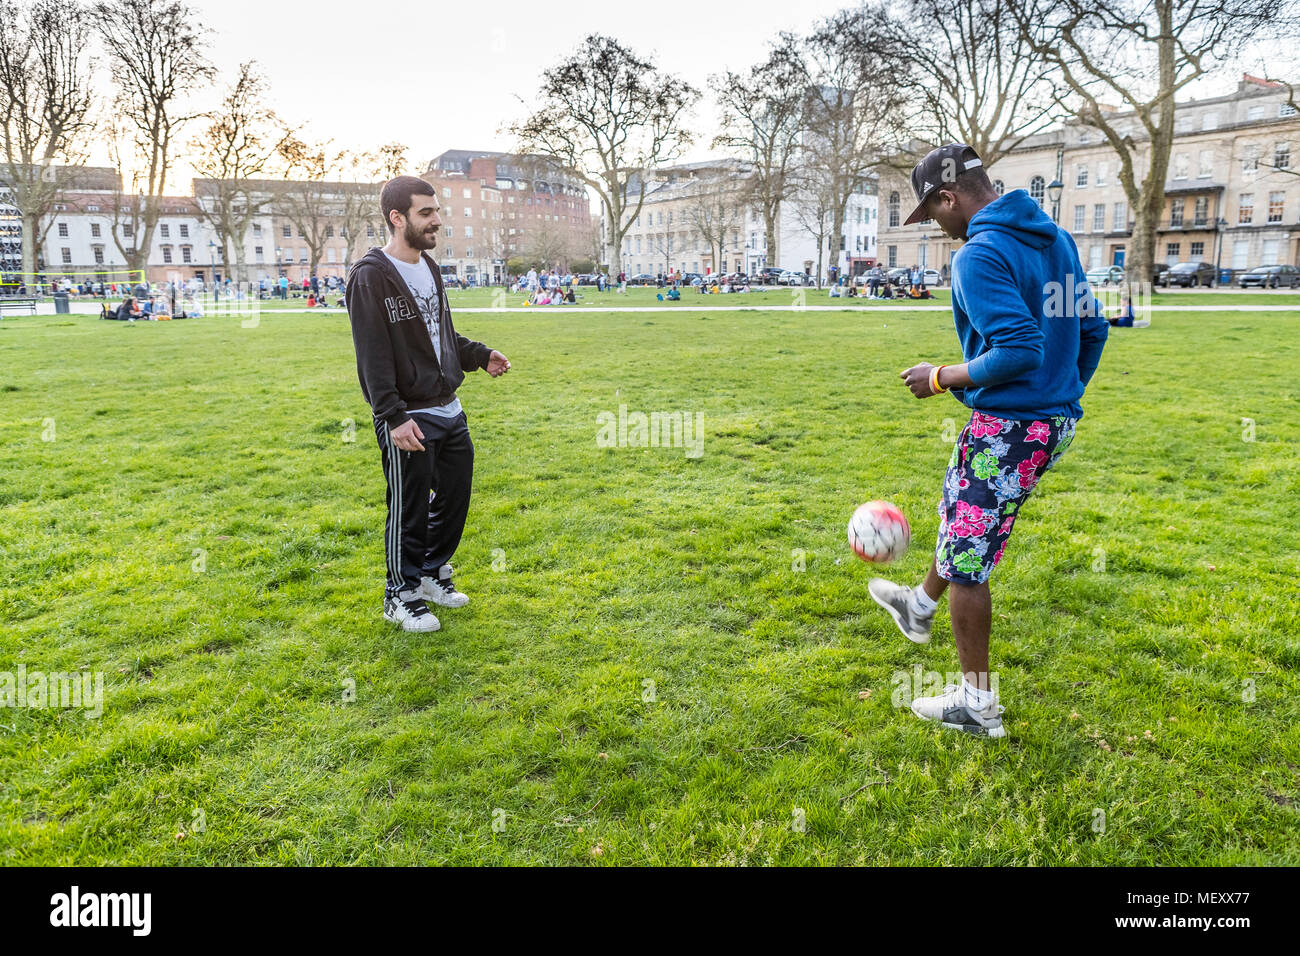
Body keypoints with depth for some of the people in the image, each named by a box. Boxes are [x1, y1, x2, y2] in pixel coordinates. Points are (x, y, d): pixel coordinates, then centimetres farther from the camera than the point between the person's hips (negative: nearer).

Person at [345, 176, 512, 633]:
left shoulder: (429, 269, 13)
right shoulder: (371, 276, -14)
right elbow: (373, 356, -18)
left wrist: (480, 355, 12)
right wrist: (393, 416, -23)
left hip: (449, 411, 8)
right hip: (408, 420, -8)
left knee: (455, 496, 15)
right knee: (409, 510, 2)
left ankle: (432, 573, 35)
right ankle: (401, 594, 20)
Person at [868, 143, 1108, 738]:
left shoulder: (980, 255, -19)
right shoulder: (1055, 238, 9)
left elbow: (1019, 350, -28)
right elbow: (1092, 330, 13)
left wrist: (941, 378, -13)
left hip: (1007, 430, -10)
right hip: (1055, 421, 10)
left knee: (966, 561, 3)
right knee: (959, 514, 29)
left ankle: (977, 705, 15)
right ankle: (920, 606, 52)